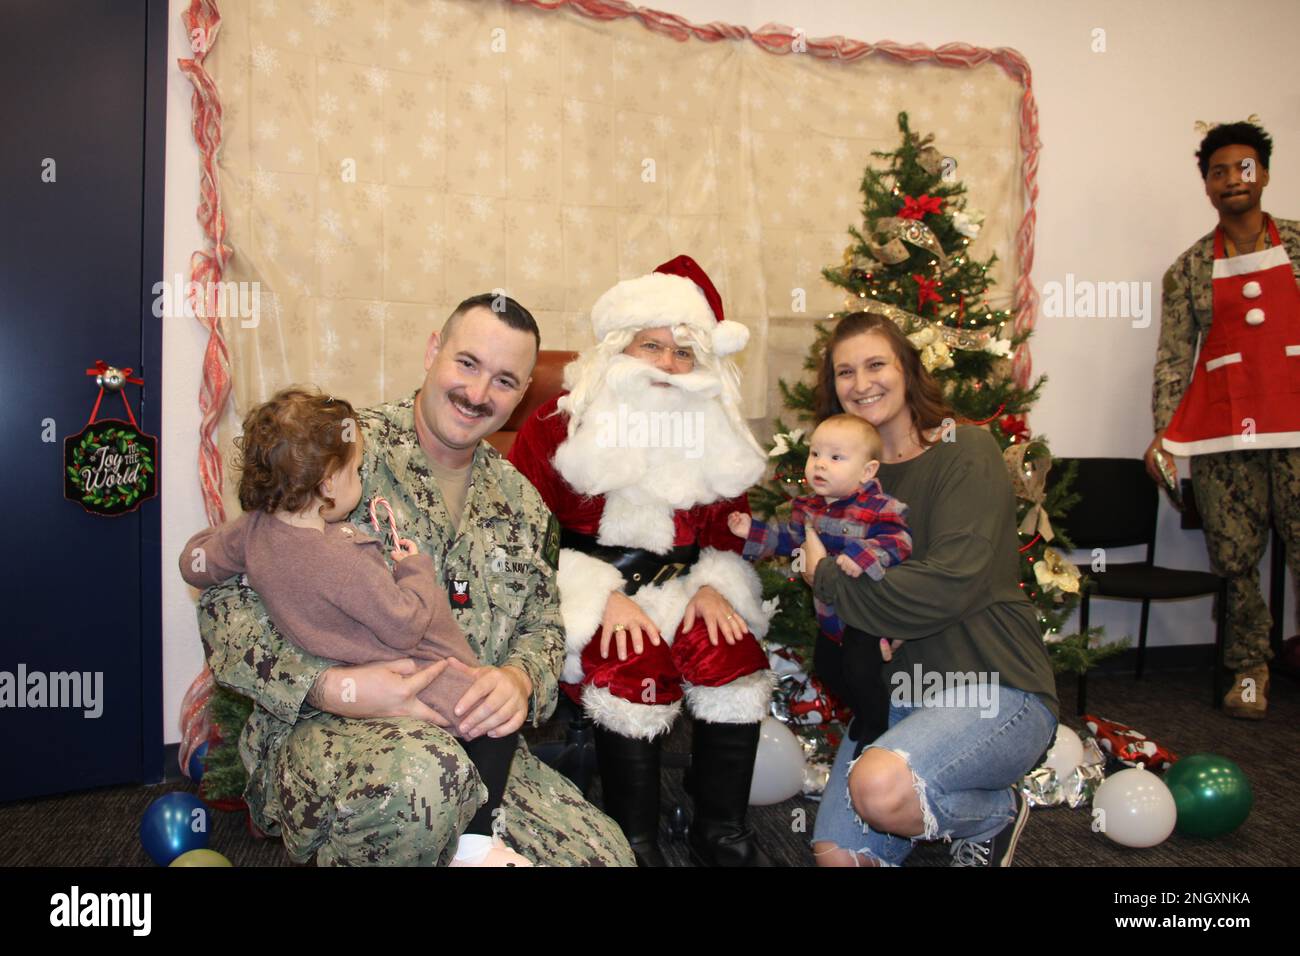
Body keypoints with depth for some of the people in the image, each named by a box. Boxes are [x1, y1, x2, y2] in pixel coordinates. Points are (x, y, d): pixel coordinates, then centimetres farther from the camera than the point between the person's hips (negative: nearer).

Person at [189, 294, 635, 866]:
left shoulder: (522, 504, 12)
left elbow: (543, 625, 17)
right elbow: (227, 601, -9)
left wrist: (521, 678, -8)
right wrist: (334, 687, -24)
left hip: (472, 742, 6)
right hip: (320, 731, -5)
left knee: (605, 854, -13)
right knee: (427, 771, -40)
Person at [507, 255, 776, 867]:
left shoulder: (713, 428, 12)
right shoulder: (559, 424, -2)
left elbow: (728, 526, 17)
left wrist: (713, 585, -3)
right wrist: (600, 597, -16)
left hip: (682, 589, 4)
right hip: (593, 594, -3)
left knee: (737, 661, -24)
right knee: (634, 673, -31)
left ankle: (721, 834, -3)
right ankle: (637, 843, -9)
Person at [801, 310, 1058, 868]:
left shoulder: (967, 453, -9)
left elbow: (951, 586, -22)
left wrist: (828, 580, -15)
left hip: (993, 684, -6)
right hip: (898, 687, 6)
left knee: (878, 787, -32)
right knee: (836, 854, -5)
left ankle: (995, 814, 0)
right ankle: (944, 805, 21)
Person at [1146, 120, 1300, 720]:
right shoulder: (1190, 268, 9)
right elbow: (1174, 355, 4)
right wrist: (1164, 429, -7)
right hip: (1222, 426, 0)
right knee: (1235, 558, 2)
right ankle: (1249, 668, 17)